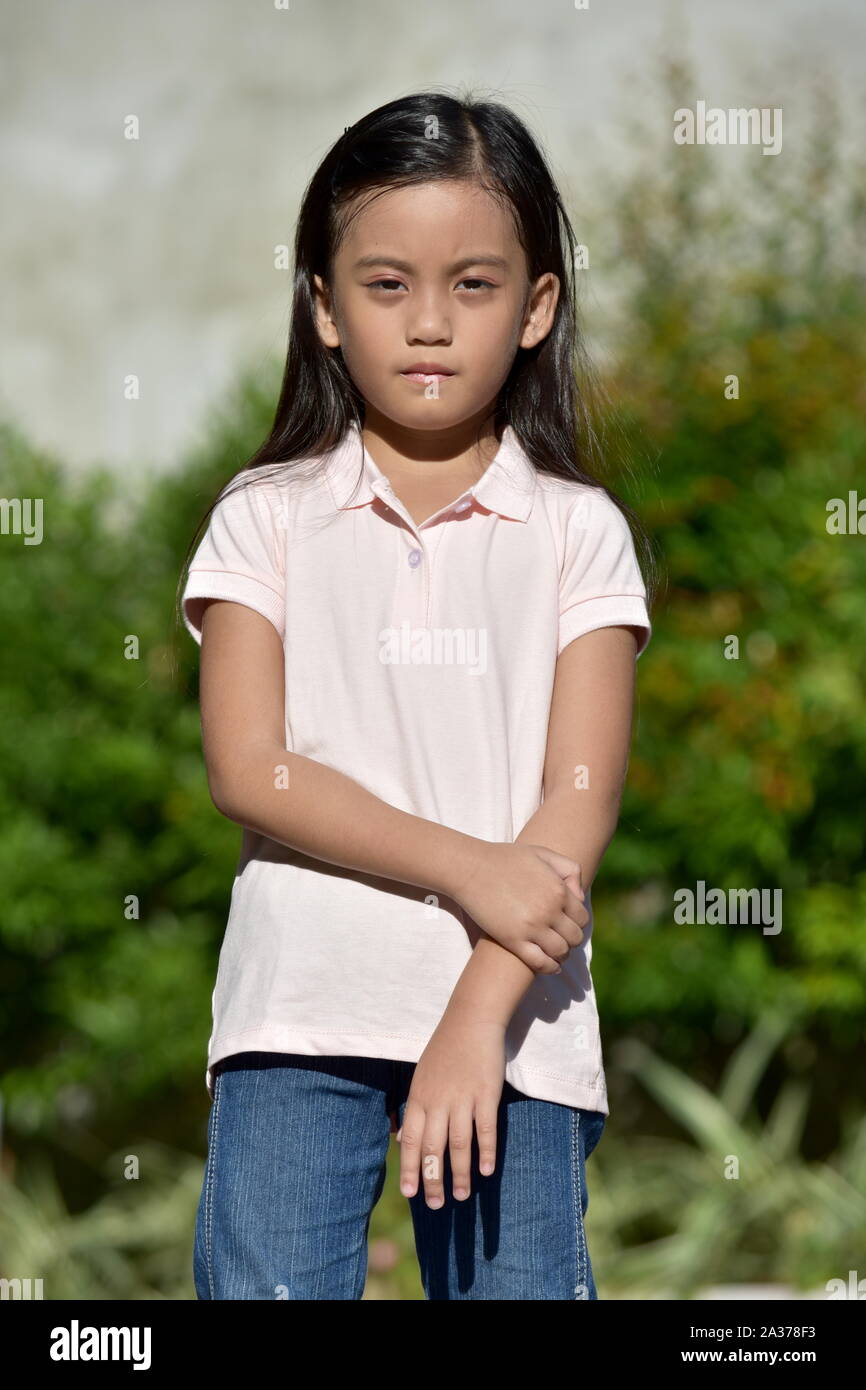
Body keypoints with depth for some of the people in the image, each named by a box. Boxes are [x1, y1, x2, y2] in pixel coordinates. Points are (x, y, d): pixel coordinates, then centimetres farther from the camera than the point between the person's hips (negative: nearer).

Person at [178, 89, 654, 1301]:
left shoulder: (578, 531, 6)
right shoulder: (269, 518, 7)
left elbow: (579, 798, -3)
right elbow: (249, 769, -4)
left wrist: (480, 1015, -14)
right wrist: (468, 868, -14)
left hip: (513, 1016, 0)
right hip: (300, 1016, 0)